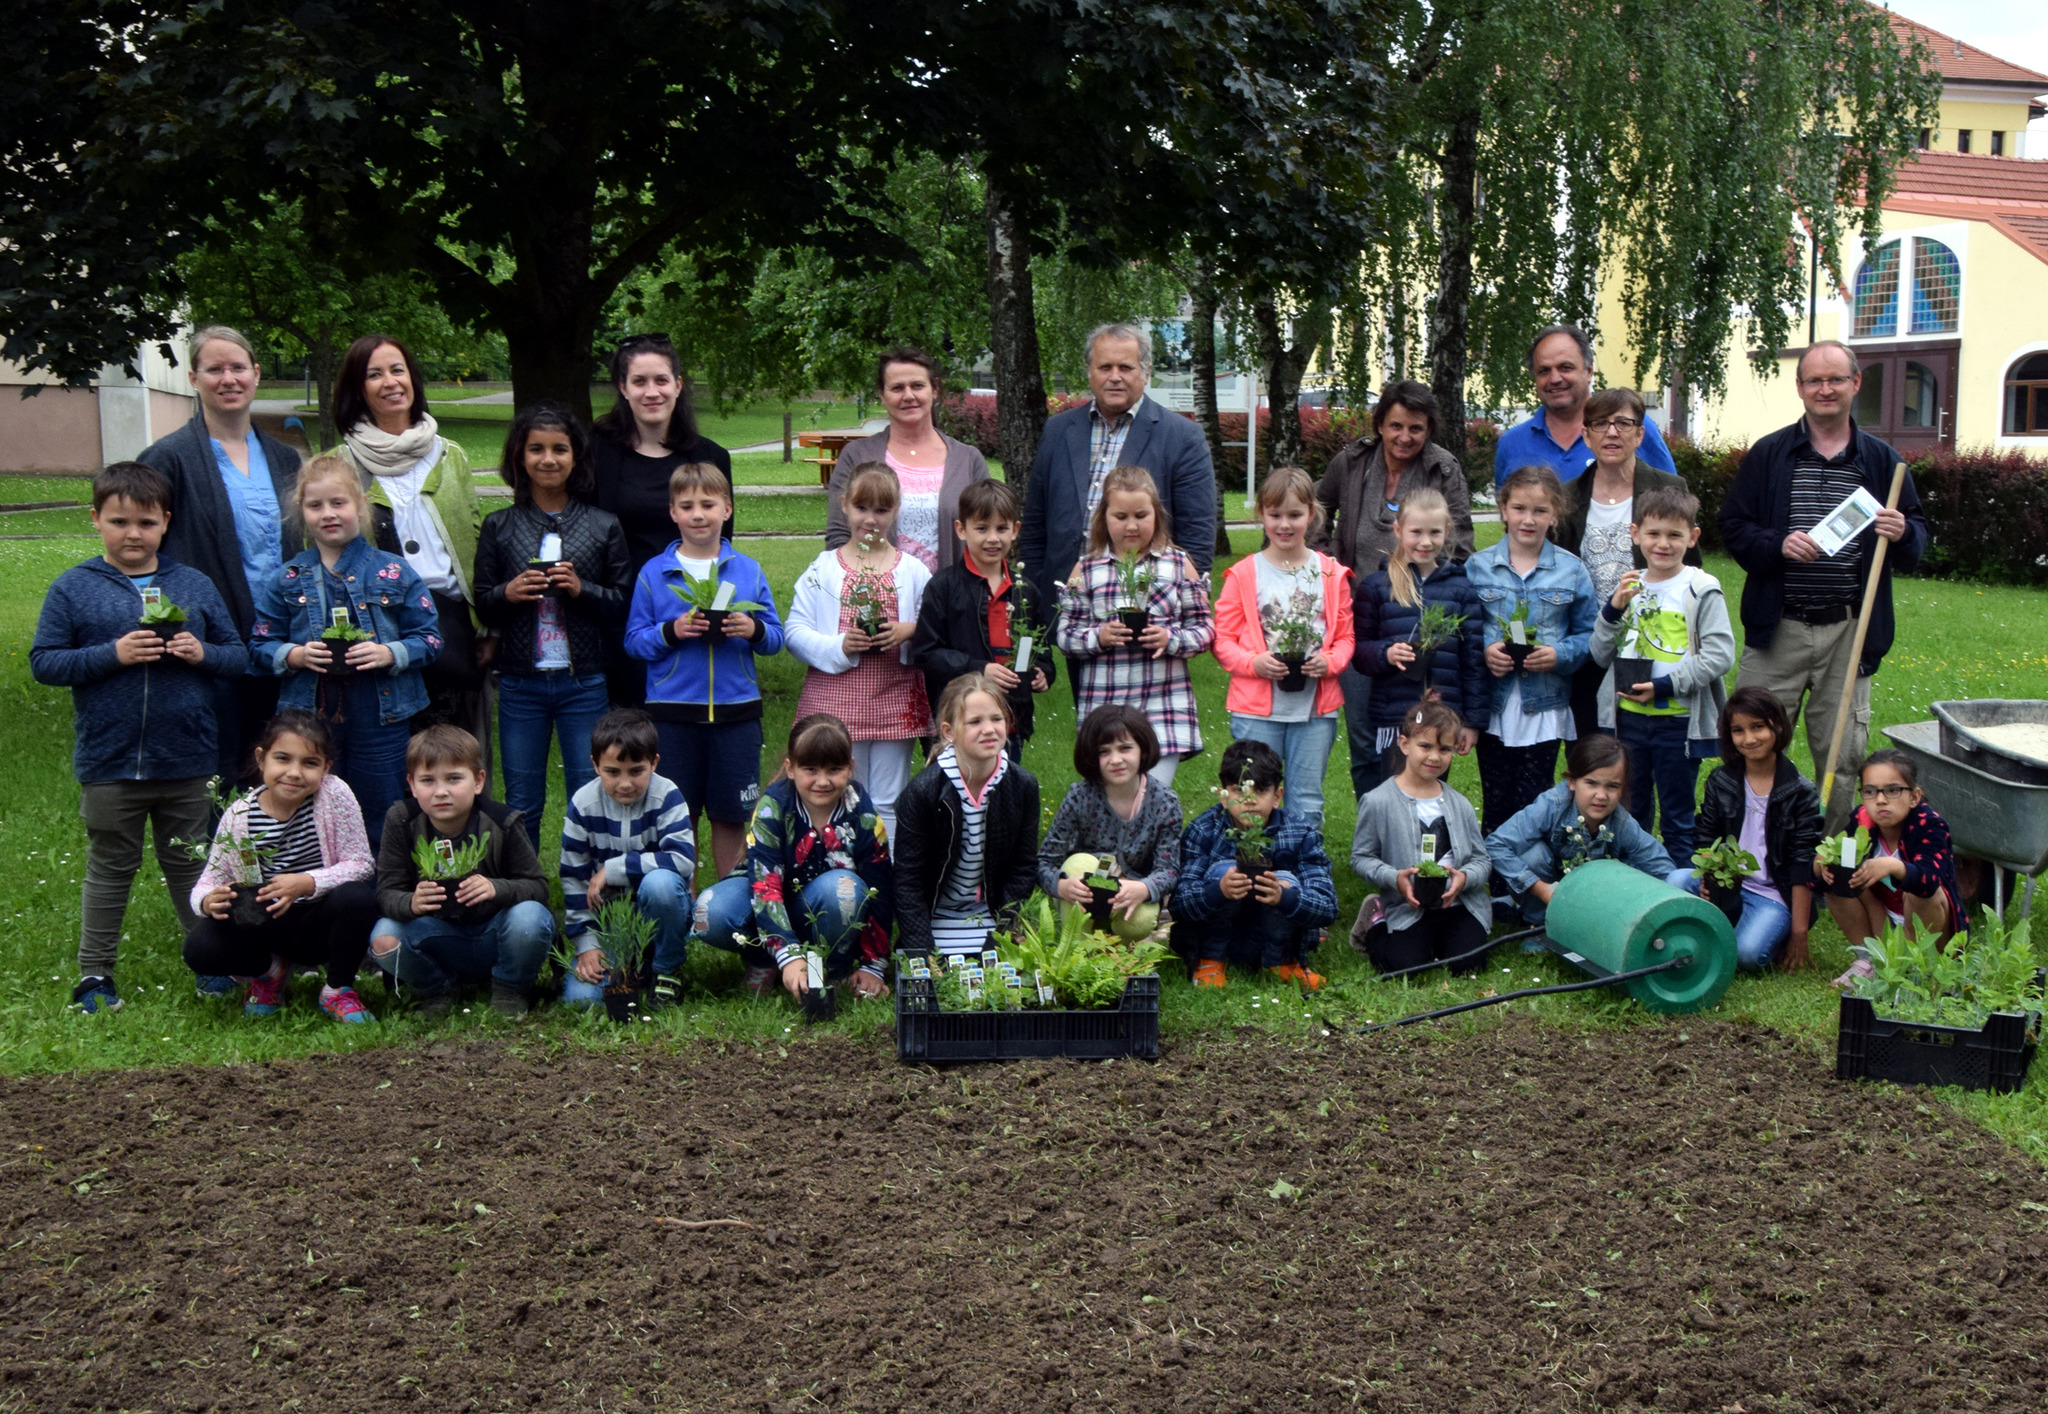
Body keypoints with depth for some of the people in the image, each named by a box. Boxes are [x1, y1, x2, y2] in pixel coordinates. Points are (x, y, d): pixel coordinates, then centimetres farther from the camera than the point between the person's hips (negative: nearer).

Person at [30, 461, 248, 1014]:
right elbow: (44, 662, -7)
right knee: (111, 867, 10)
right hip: (110, 762, -2)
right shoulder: (73, 589, -3)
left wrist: (202, 653, -14)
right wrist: (112, 655, -18)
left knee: (190, 863, 15)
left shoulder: (195, 585, 3)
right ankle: (94, 973, 21)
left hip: (187, 761, 2)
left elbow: (239, 654, 7)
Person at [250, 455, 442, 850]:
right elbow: (261, 643, 9)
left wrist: (390, 654, -16)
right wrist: (294, 655, -10)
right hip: (311, 723, 1)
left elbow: (429, 637, 1)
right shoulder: (289, 579, 7)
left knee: (382, 824, 6)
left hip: (380, 719, -1)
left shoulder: (393, 572, 2)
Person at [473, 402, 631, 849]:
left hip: (584, 683, -1)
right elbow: (481, 606, 9)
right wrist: (507, 594, -11)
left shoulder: (603, 526, 4)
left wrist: (583, 590, -13)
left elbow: (625, 607, 3)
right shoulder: (499, 527, 7)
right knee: (521, 807, 8)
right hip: (520, 683, 1)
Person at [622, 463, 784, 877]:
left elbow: (775, 639, 7)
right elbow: (633, 641, 1)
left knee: (731, 815, 8)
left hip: (736, 711, 1)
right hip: (673, 714, -1)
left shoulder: (748, 571, 6)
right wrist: (670, 632, -16)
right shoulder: (653, 573, 3)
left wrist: (754, 630, -14)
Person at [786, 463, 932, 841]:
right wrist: (839, 645, -17)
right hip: (836, 697, -1)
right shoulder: (822, 570, 4)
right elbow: (795, 634, -1)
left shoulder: (913, 571, 8)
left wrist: (910, 631, -12)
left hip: (895, 699, 1)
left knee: (888, 803, 5)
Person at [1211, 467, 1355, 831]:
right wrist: (1254, 662, -16)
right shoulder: (1244, 575, 1)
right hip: (1257, 709, -2)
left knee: (1307, 806, 7)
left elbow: (1345, 636, 11)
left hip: (1316, 709, 2)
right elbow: (1223, 639, 1)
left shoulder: (1331, 574, 6)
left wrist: (1330, 662, -10)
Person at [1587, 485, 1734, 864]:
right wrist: (1613, 608, -9)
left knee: (1676, 819, 5)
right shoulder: (1630, 587, 8)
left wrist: (1665, 685, -19)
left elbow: (1720, 655, -13)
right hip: (1629, 717, 5)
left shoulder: (1701, 590, -6)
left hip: (1679, 720, -4)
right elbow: (1601, 655, 7)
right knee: (1631, 814, 14)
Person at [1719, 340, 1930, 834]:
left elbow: (1918, 540, 12)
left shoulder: (1882, 460, 10)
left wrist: (1903, 534, -12)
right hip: (1777, 627, -1)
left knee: (1842, 756, 6)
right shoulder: (1768, 454, 6)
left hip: (1849, 631, 1)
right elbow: (1733, 525, 4)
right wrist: (1777, 544, -15)